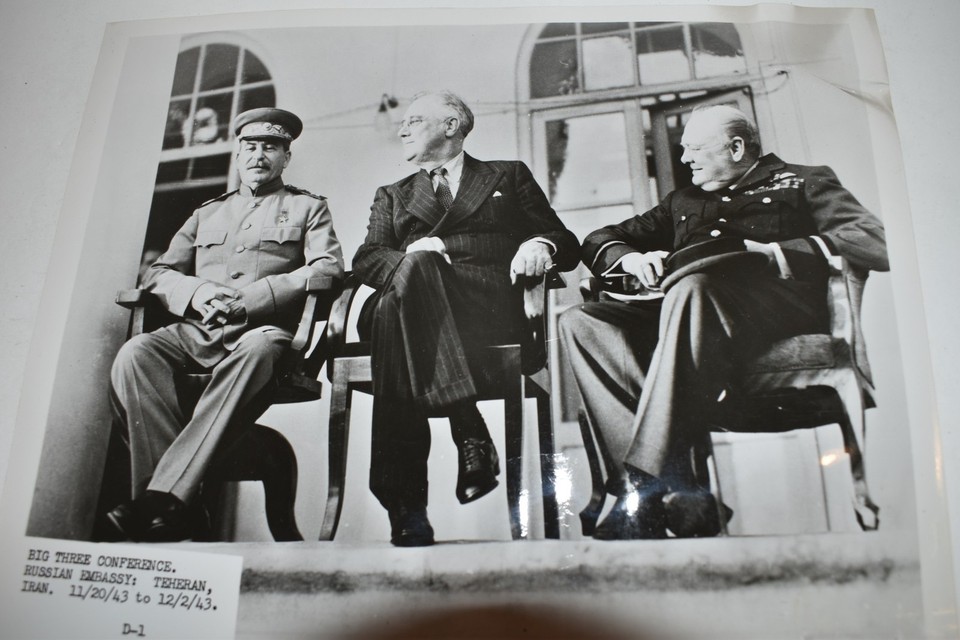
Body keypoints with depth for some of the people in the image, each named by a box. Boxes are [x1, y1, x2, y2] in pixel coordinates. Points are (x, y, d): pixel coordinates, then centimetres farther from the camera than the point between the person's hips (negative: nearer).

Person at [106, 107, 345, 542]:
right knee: (134, 354, -27)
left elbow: (329, 268, -1)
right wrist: (196, 291, -2)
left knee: (256, 350, -39)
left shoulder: (308, 207, 18)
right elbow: (157, 274, 23)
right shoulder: (208, 213, 29)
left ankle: (165, 499, -40)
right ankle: (173, 495, -31)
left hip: (267, 330, -4)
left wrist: (248, 298, -11)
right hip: (196, 331, 4)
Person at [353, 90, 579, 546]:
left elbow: (567, 245, 18)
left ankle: (406, 506, -40)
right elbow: (366, 259, 14)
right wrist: (411, 256, -10)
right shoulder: (391, 197, 33)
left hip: (487, 305, -2)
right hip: (410, 301, 2)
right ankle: (470, 435, -41)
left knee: (396, 313, -35)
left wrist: (541, 245, -8)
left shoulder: (509, 177, 28)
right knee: (417, 263, -36)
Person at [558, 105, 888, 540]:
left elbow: (876, 243, 4)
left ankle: (651, 486, -39)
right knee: (579, 321, -22)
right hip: (686, 308, 5)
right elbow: (599, 240, 31)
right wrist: (630, 258, 7)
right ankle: (679, 496, -34)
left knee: (691, 289, -38)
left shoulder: (803, 183, 23)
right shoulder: (684, 201, 35)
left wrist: (770, 252, -7)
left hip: (775, 303, -4)